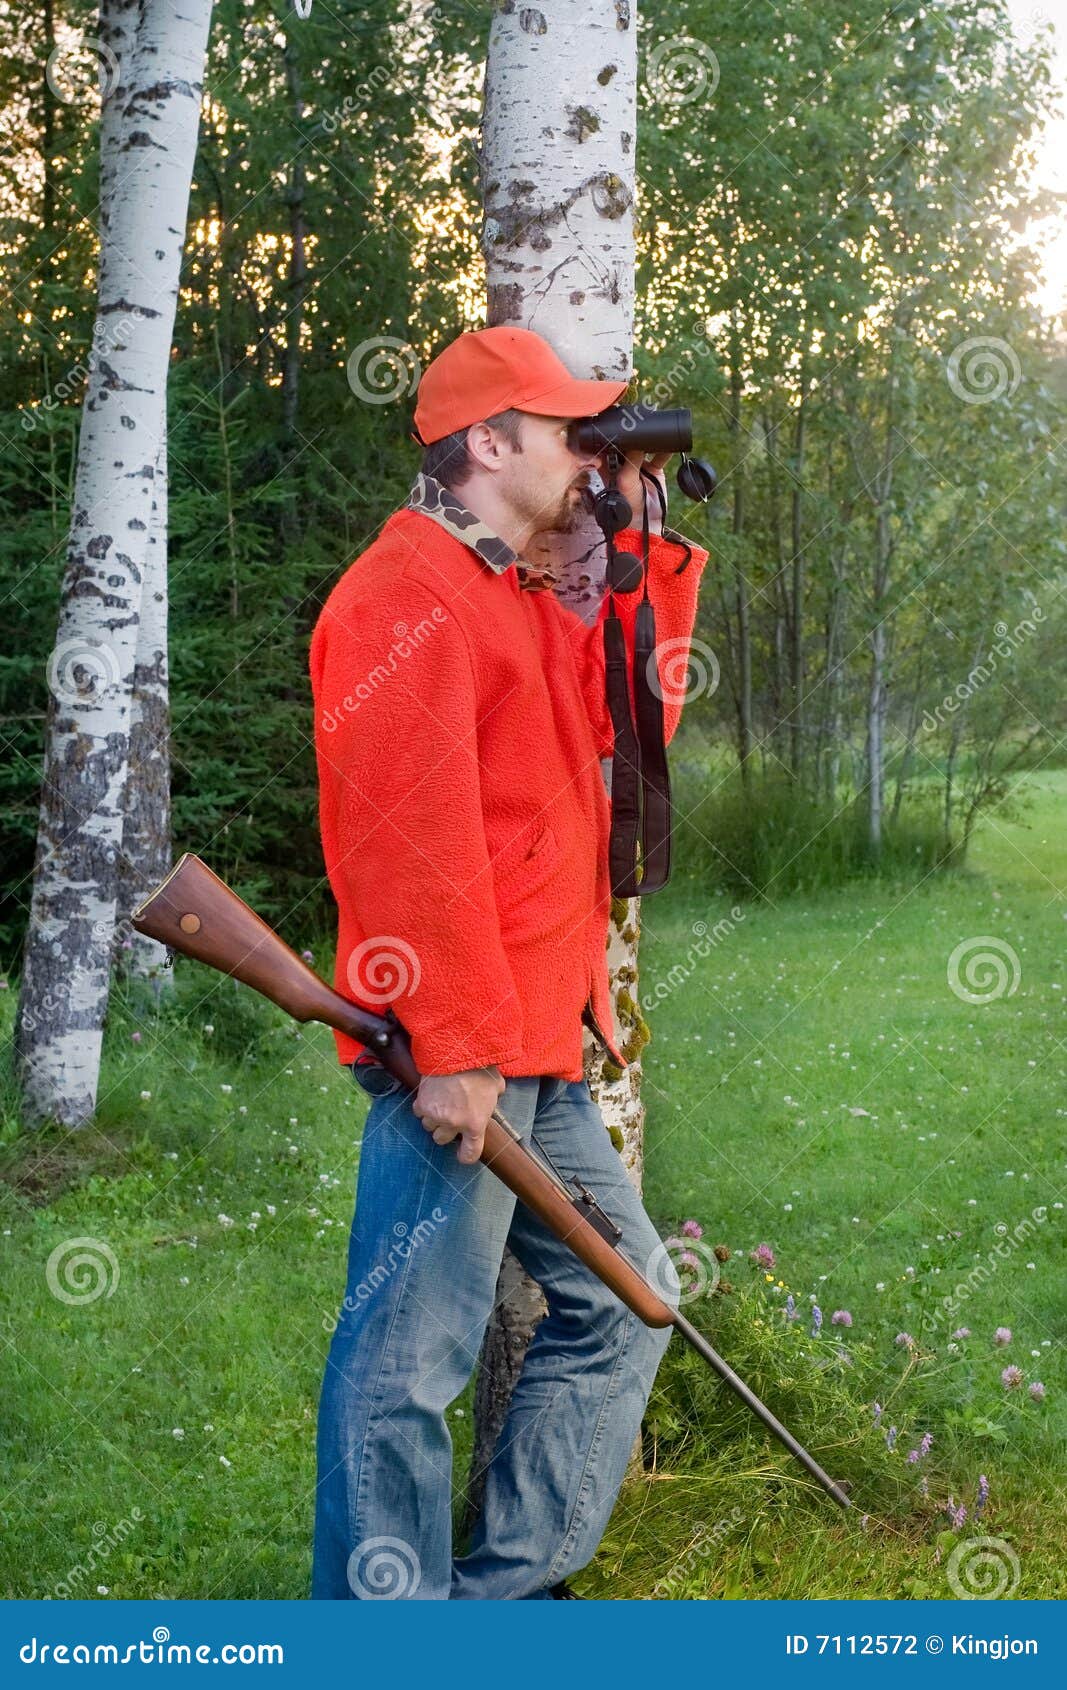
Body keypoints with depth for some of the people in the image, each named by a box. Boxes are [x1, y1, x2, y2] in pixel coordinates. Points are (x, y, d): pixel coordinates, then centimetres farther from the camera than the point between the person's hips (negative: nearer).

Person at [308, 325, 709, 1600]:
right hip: (455, 1058, -11)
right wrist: (454, 1044, -23)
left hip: (535, 1057, 11)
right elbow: (408, 826, -20)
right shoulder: (409, 590, -12)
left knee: (620, 1302, 16)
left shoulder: (521, 600, 21)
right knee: (412, 1350, -6)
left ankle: (508, 1585, 24)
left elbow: (634, 708, 21)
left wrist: (647, 549, 15)